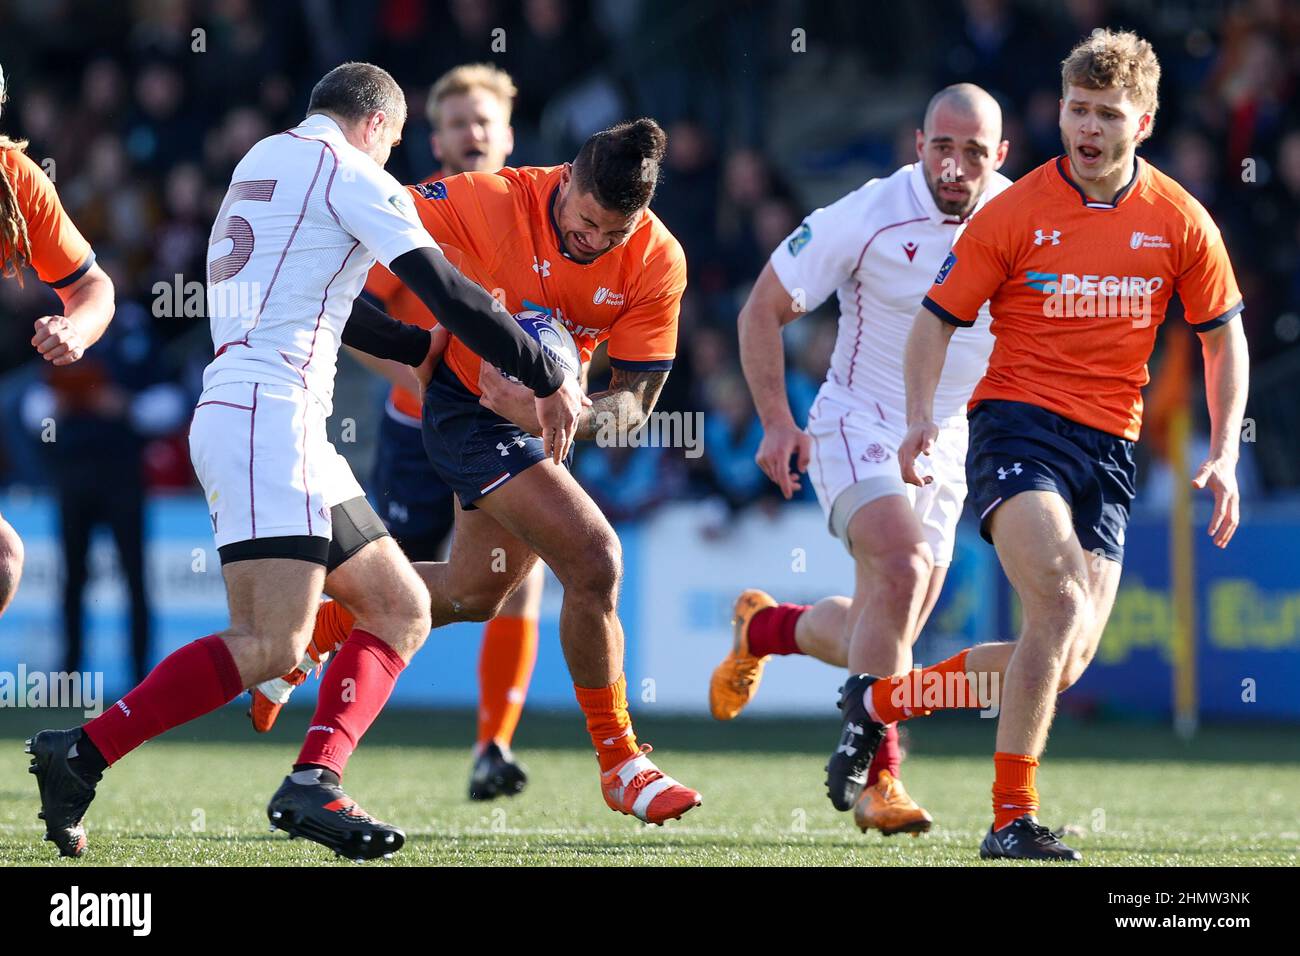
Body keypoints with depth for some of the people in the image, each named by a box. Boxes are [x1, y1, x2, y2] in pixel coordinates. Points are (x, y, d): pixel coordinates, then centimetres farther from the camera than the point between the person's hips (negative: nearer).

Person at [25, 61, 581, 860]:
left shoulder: (265, 158, 24)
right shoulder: (351, 174, -3)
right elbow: (449, 293, -7)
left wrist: (428, 348, 46)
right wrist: (548, 379, 3)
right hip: (269, 412, -10)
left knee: (402, 610, 8)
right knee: (273, 644, -19)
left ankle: (313, 784, -7)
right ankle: (81, 754, -20)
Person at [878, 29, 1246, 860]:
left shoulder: (1180, 222, 3)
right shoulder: (1015, 213, -4)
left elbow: (1224, 337, 13)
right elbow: (939, 317, 1)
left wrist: (1224, 456, 4)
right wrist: (921, 417, -15)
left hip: (1110, 447, 4)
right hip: (1018, 421, -4)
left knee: (1065, 665, -3)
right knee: (1061, 601, -27)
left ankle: (882, 699, 19)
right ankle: (1012, 819, -22)